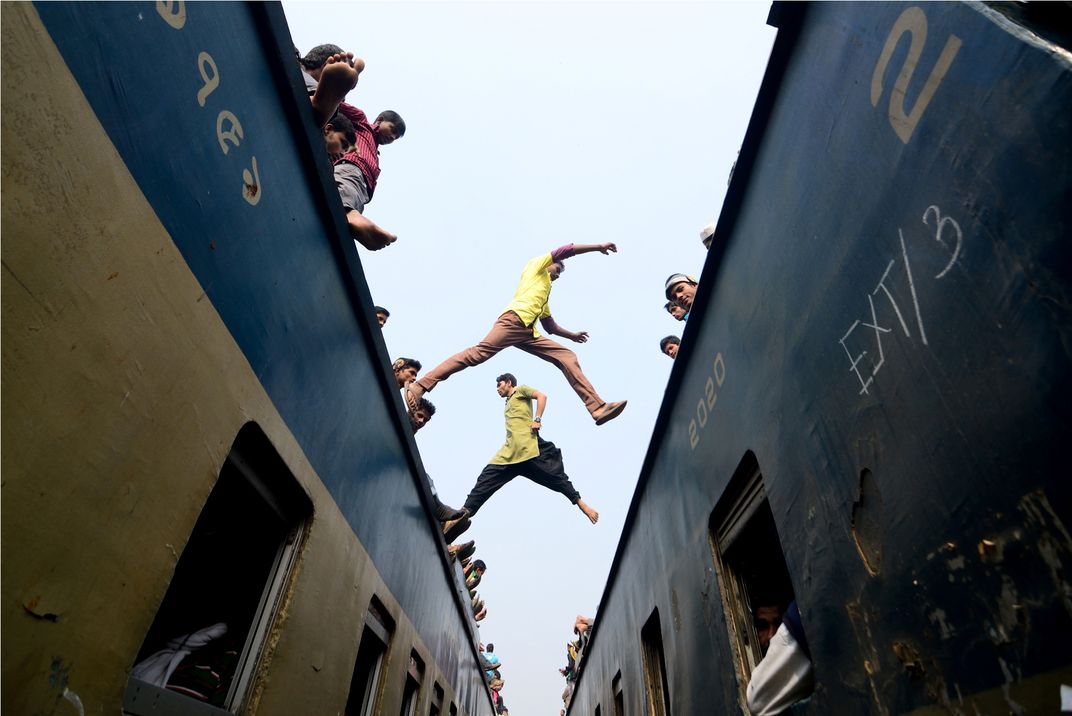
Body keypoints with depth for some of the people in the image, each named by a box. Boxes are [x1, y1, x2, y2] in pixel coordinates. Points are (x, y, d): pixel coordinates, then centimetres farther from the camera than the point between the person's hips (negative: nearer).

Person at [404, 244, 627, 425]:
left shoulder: (545, 294, 41)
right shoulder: (537, 264, 23)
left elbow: (550, 326, 43)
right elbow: (566, 250, 12)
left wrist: (573, 335, 47)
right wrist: (598, 247, 16)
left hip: (528, 332, 9)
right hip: (515, 319, -8)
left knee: (567, 356, 0)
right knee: (479, 352, -23)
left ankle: (598, 408, -9)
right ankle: (419, 386, -24)